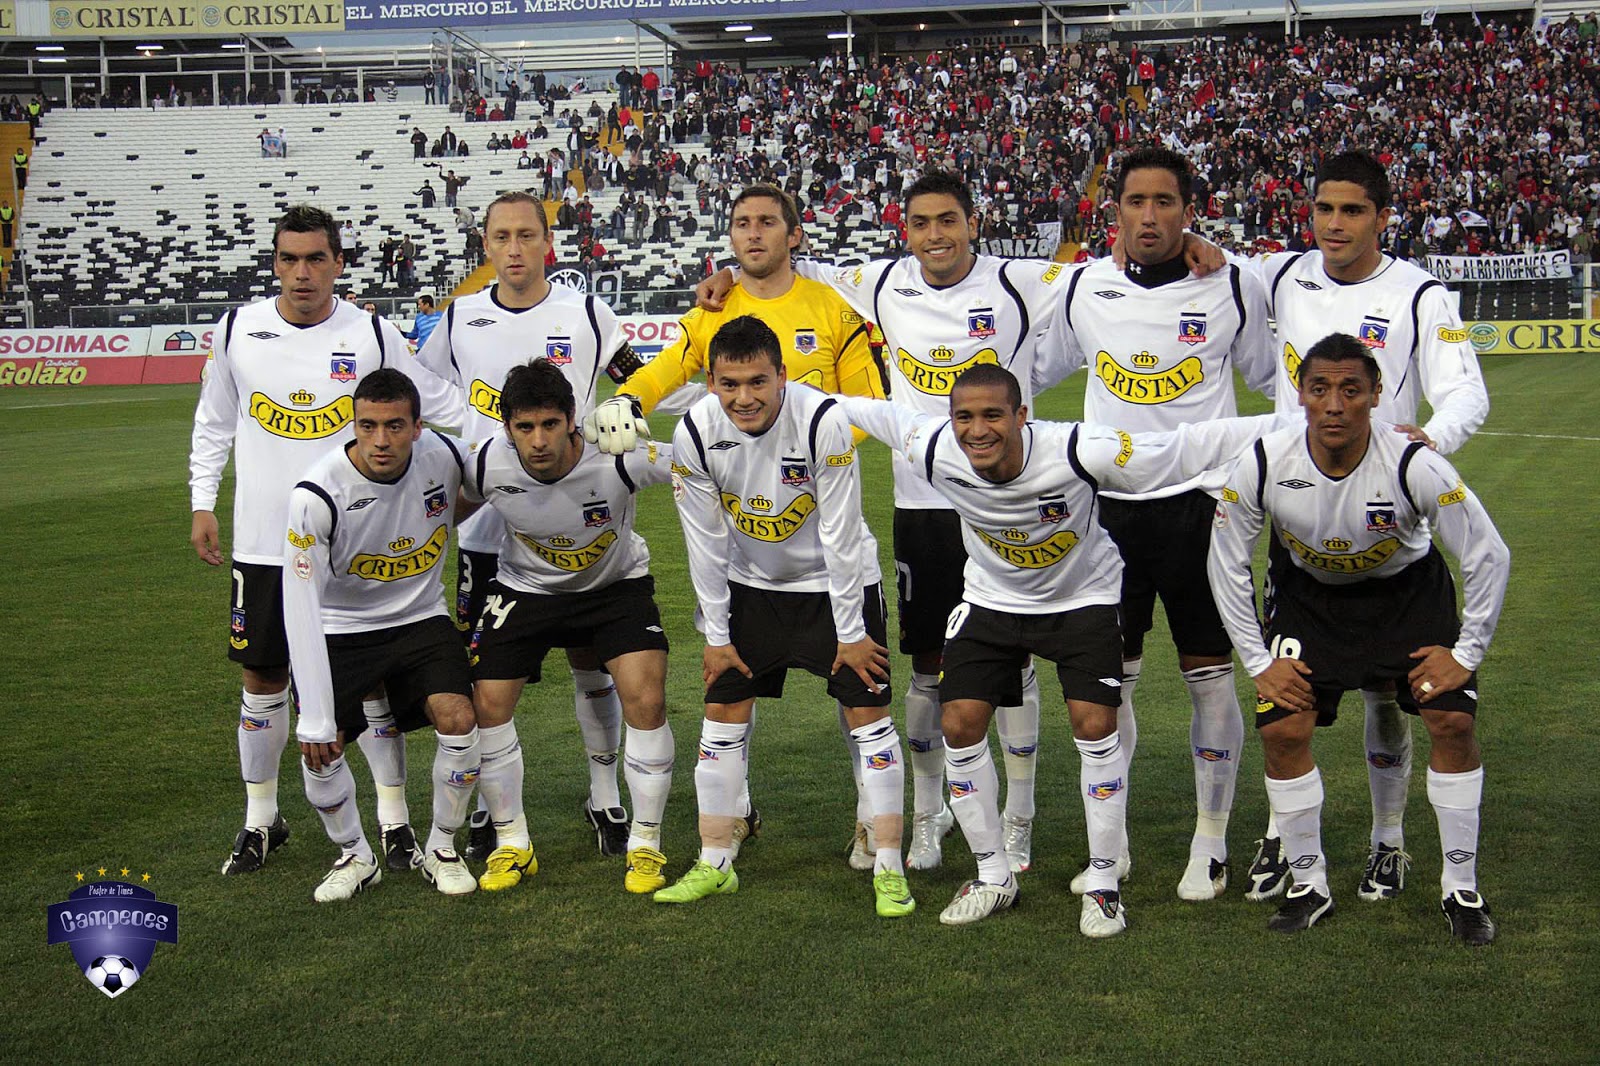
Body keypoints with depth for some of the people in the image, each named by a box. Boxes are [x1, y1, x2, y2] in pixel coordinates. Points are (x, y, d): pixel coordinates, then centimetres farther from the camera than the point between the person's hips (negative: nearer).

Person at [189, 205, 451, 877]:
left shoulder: (372, 336, -4)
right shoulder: (239, 331, 1)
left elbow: (439, 405, 6)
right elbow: (213, 424, 13)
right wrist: (202, 505, 8)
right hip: (263, 542, 2)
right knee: (263, 679, 9)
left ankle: (394, 818, 15)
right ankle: (260, 817, 26)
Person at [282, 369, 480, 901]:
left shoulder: (445, 456, -18)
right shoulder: (317, 495, -28)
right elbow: (300, 607, -26)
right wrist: (314, 720, -27)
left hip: (420, 618, 2)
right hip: (341, 629, -2)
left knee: (459, 720, -18)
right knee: (319, 752, -15)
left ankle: (441, 850, 6)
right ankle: (355, 857, 14)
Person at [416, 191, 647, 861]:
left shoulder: (586, 316, -3)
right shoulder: (459, 321, 2)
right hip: (485, 523, 1)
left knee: (592, 663, 6)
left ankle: (605, 797, 20)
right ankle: (485, 802, 20)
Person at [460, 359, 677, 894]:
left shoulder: (619, 459, -32)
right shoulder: (487, 463, -25)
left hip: (616, 584, -2)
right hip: (526, 586, 2)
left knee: (646, 700, -18)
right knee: (486, 704, -8)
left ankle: (645, 845, 1)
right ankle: (512, 844, 12)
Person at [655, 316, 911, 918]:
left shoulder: (822, 422, -28)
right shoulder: (695, 433, -19)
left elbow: (841, 537, -21)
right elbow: (705, 542, -9)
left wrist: (851, 633, -16)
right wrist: (716, 635, -5)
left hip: (836, 583, -3)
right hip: (751, 585, 3)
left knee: (866, 711, -7)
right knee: (724, 709, 1)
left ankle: (889, 869, 2)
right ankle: (714, 864, 14)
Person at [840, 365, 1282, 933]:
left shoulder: (1077, 451, -35)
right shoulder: (933, 450, -26)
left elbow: (1189, 446, -29)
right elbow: (873, 410, -6)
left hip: (1081, 598, -3)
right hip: (992, 599, 3)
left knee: (1095, 725, -12)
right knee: (960, 725, -5)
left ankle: (1103, 881, 6)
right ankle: (993, 876, 14)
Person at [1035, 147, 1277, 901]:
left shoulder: (1234, 287, -2)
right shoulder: (1084, 288, 5)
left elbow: (1275, 378, 10)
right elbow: (1029, 374, 20)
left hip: (1200, 500, -2)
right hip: (1108, 503, 2)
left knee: (1210, 674, 2)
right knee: (1108, 677, 7)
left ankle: (1211, 841, 16)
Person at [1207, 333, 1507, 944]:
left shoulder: (1415, 466, -32)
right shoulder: (1263, 465, -27)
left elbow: (1489, 555, -17)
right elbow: (1226, 563, -10)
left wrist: (1466, 653, -13)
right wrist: (1257, 660, -9)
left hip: (1407, 589, -1)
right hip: (1309, 591, 1)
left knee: (1452, 721, -12)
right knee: (1282, 730, -9)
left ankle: (1461, 889, 5)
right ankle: (1309, 885, 9)